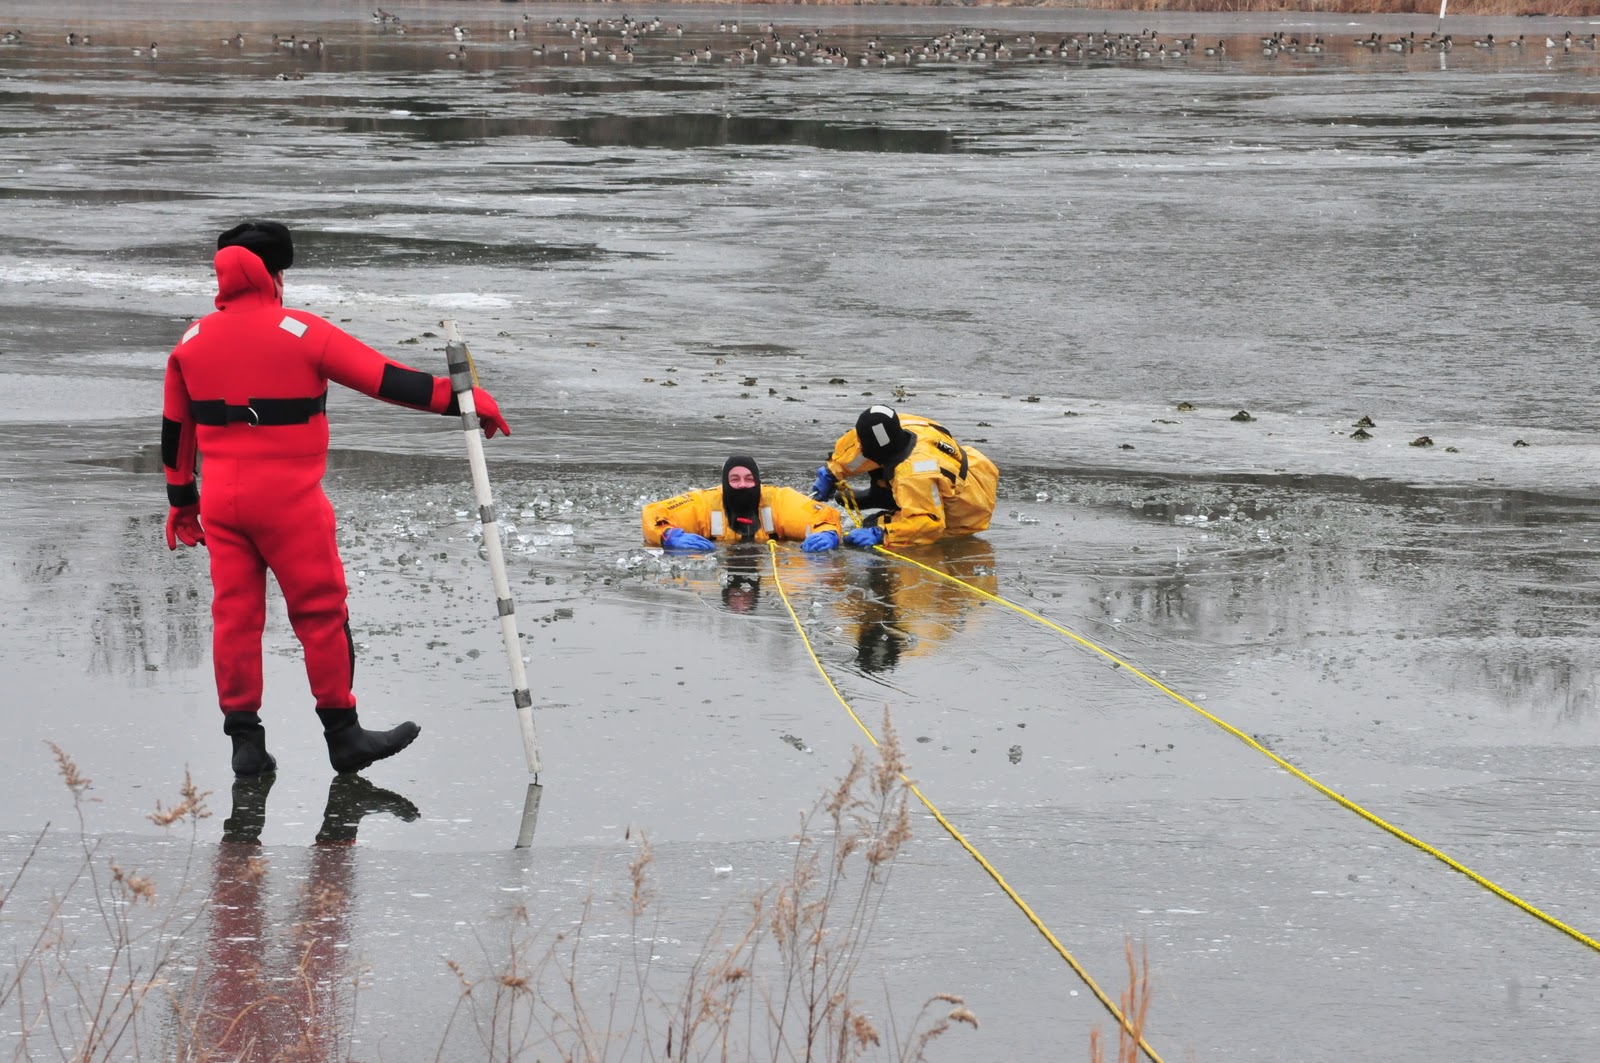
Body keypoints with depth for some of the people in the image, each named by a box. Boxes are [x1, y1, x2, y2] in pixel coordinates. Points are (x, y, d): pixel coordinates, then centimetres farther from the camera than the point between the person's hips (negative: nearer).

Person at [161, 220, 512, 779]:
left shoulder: (192, 342, 6)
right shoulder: (301, 332, -8)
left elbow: (175, 430, 14)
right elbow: (384, 378, -9)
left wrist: (181, 499, 25)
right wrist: (459, 397, -2)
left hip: (221, 501, 5)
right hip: (290, 502, -5)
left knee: (234, 615, 9)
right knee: (321, 613, 6)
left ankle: (244, 741, 10)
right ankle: (343, 735, 12)